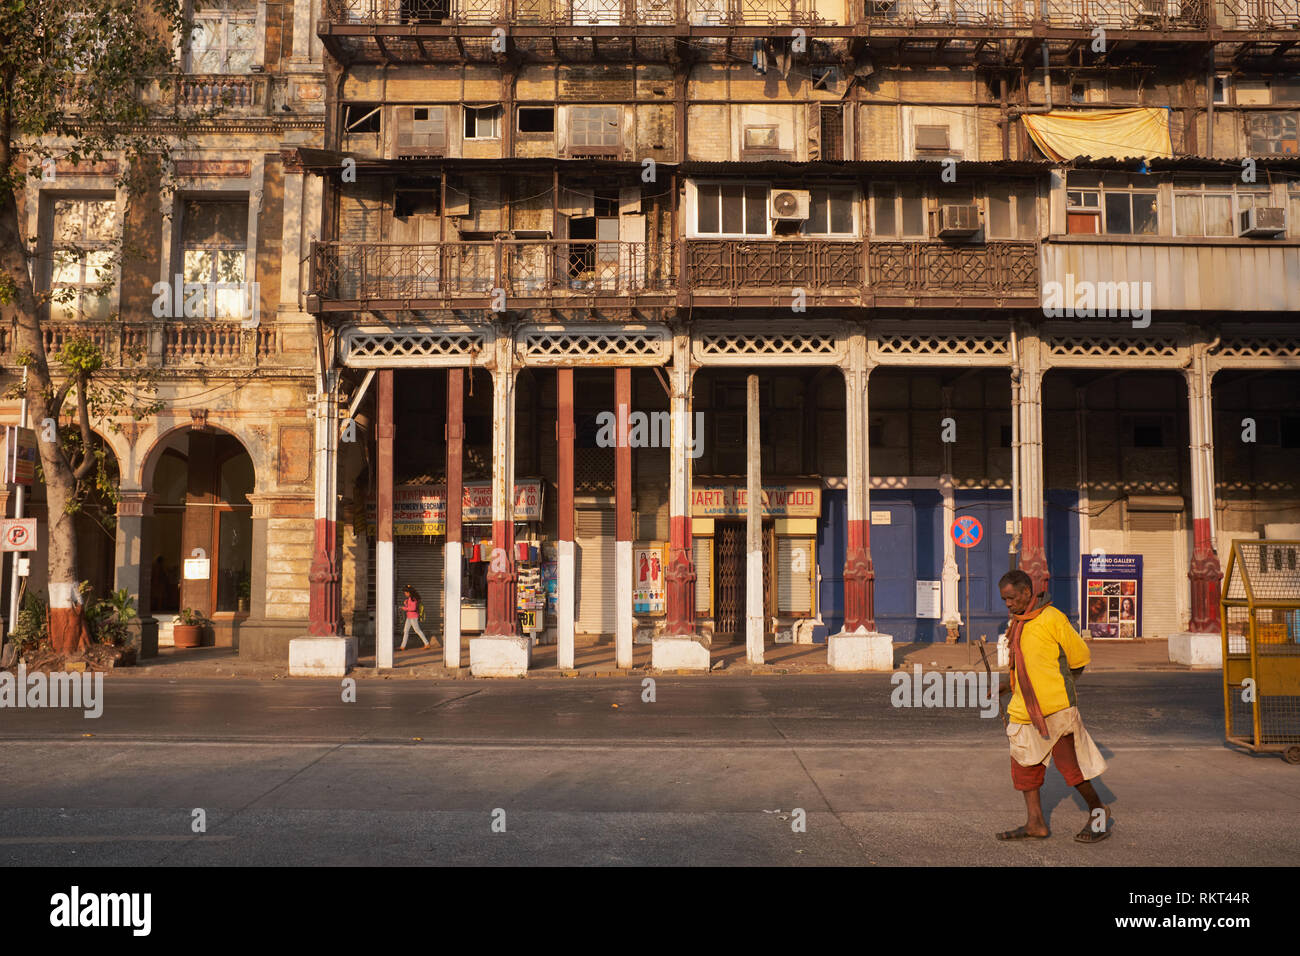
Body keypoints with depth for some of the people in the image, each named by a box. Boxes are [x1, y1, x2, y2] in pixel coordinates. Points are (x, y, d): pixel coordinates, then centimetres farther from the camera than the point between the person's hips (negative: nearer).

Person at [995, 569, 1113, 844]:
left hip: (1056, 707, -8)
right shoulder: (1017, 624, 14)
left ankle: (1099, 812, 18)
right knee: (1025, 766, 7)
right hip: (1025, 708, 8)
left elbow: (1080, 658, -5)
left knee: (1070, 765, -3)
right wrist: (1012, 686, 17)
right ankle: (1036, 824, 16)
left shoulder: (1051, 618, -11)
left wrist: (1055, 684, 1)